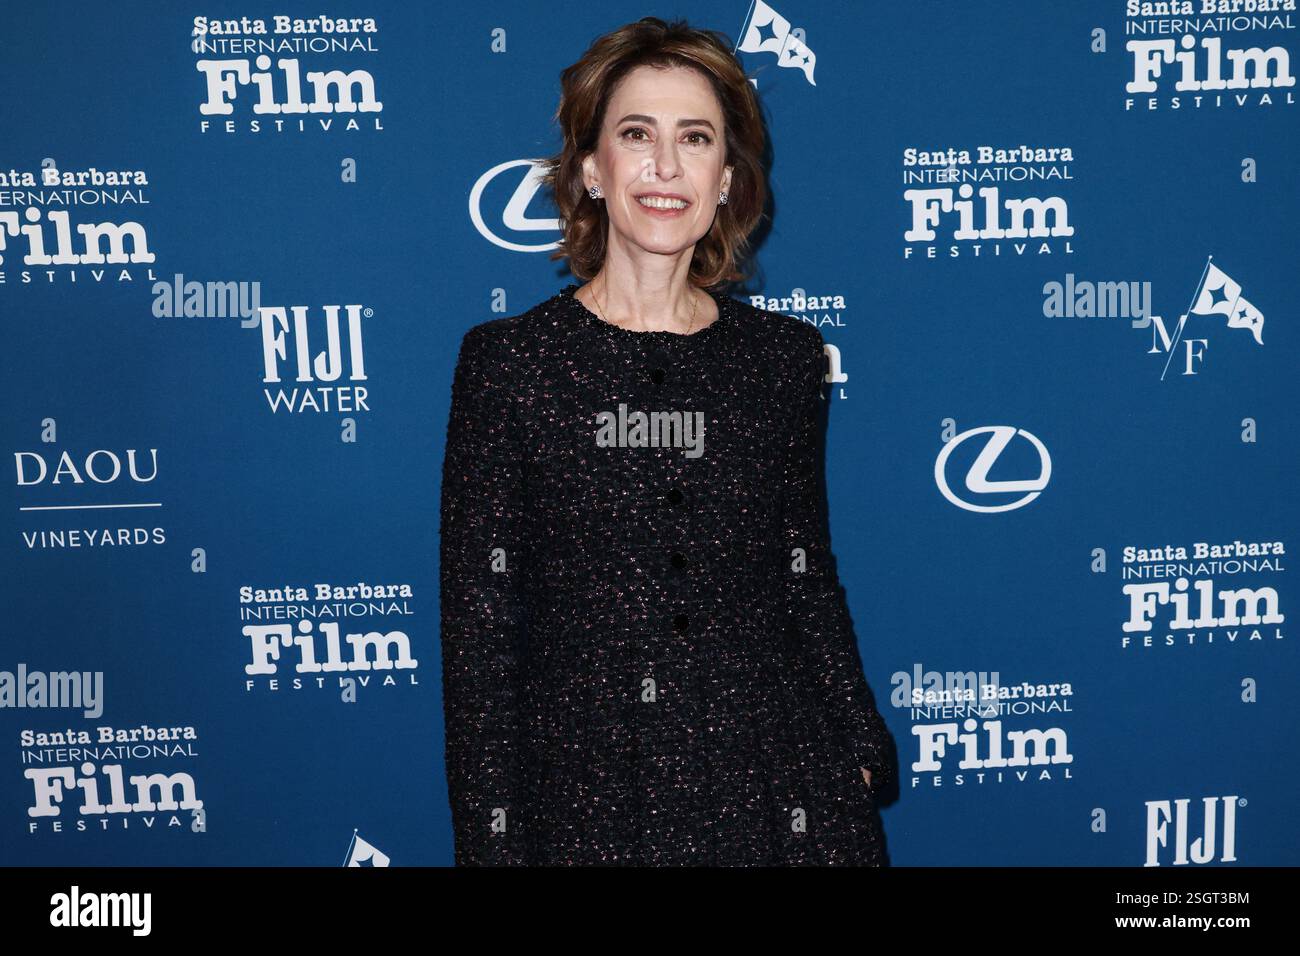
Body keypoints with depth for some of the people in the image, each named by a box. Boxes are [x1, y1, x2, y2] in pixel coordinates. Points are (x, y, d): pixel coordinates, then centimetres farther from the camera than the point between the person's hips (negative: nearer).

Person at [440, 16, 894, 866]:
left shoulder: (785, 356, 2)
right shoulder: (509, 358, -6)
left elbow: (809, 580, 8)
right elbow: (479, 621, -5)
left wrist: (860, 753, 3)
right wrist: (493, 837, -5)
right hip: (587, 797, -2)